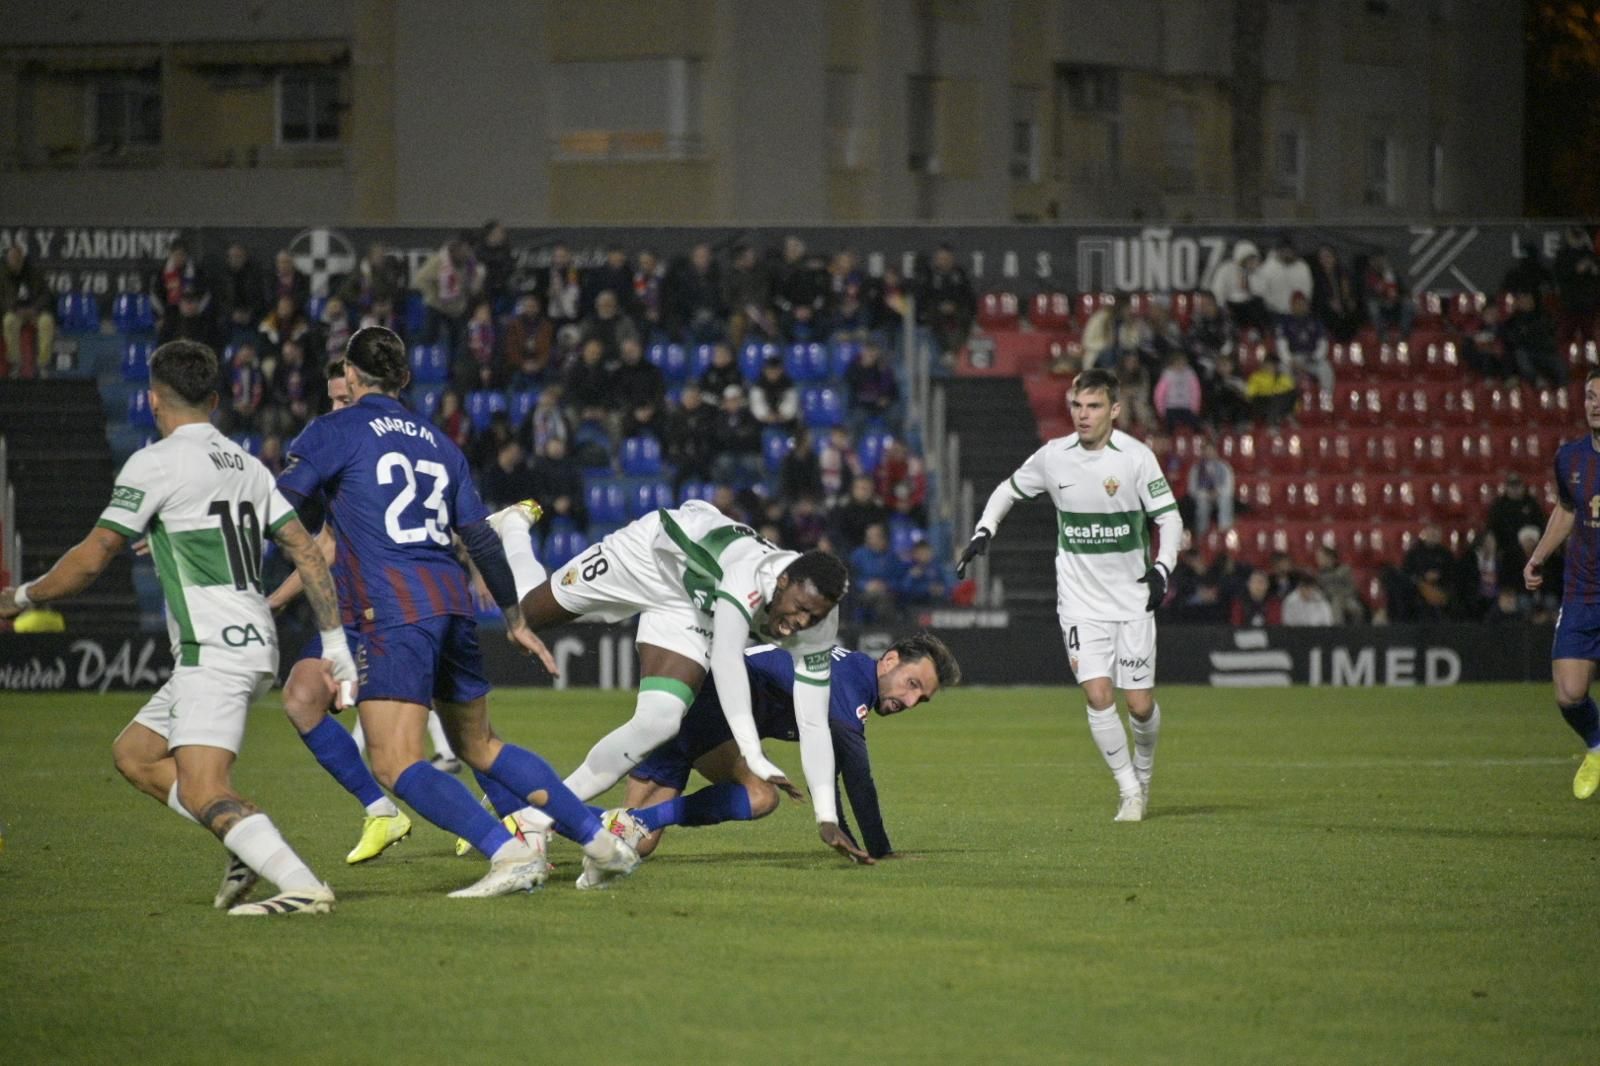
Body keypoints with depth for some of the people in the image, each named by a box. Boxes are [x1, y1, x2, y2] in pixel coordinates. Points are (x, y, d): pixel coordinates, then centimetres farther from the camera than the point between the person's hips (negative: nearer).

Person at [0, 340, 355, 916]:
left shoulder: (156, 462, -7)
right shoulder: (245, 464, 16)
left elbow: (91, 559, -5)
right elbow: (307, 551, 12)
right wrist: (335, 644, 14)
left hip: (214, 652, -9)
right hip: (253, 641, 9)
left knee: (202, 792, -18)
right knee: (133, 753, 18)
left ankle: (303, 886, -31)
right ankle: (251, 847, 9)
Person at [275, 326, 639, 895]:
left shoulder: (334, 431, 2)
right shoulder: (438, 444, 20)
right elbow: (481, 538, 21)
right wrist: (514, 619, 30)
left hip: (390, 613, -7)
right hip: (452, 602, 7)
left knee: (395, 763, -11)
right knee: (480, 746, 21)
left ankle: (509, 853, -25)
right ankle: (600, 841, 18)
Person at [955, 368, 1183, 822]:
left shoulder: (1136, 457, -10)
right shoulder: (1053, 457, -2)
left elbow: (1169, 517, -6)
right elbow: (1009, 490, 15)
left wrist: (1162, 568, -22)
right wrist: (983, 532, 0)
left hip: (1133, 598, -1)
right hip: (1080, 601, 1)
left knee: (1140, 704, -1)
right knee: (1098, 695, -14)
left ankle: (1143, 768, 31)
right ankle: (1129, 791, 0)